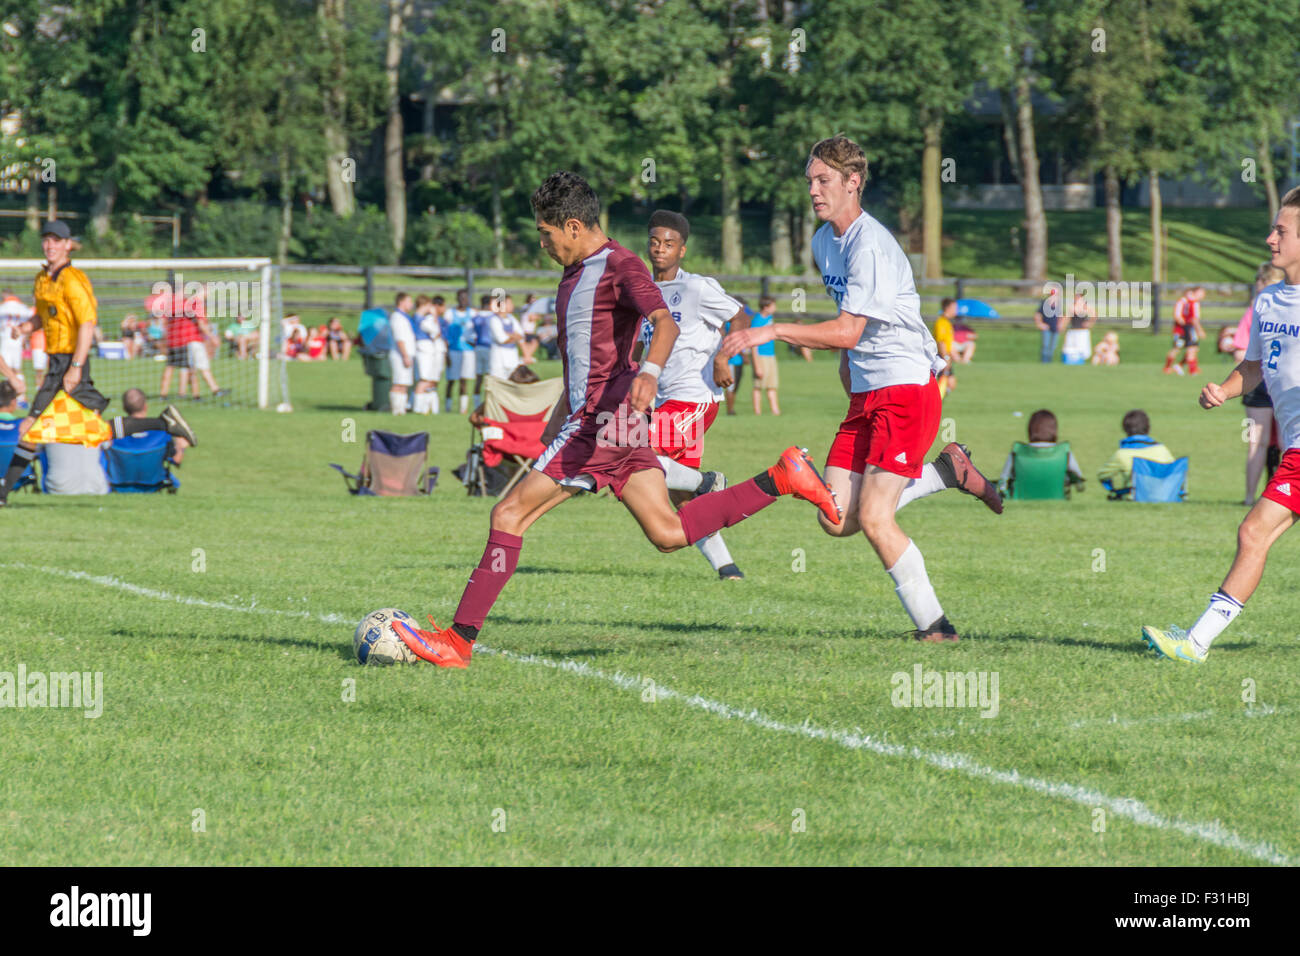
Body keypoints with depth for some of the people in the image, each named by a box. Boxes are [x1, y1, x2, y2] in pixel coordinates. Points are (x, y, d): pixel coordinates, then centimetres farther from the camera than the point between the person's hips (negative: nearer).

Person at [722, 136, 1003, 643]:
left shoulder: (871, 246, -18)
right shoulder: (824, 240, 11)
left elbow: (847, 331, -24)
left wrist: (772, 331, -26)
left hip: (907, 387, -9)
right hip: (865, 394, 9)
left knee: (873, 518, -16)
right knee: (836, 521, 0)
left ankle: (933, 624, -3)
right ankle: (945, 473, 17)